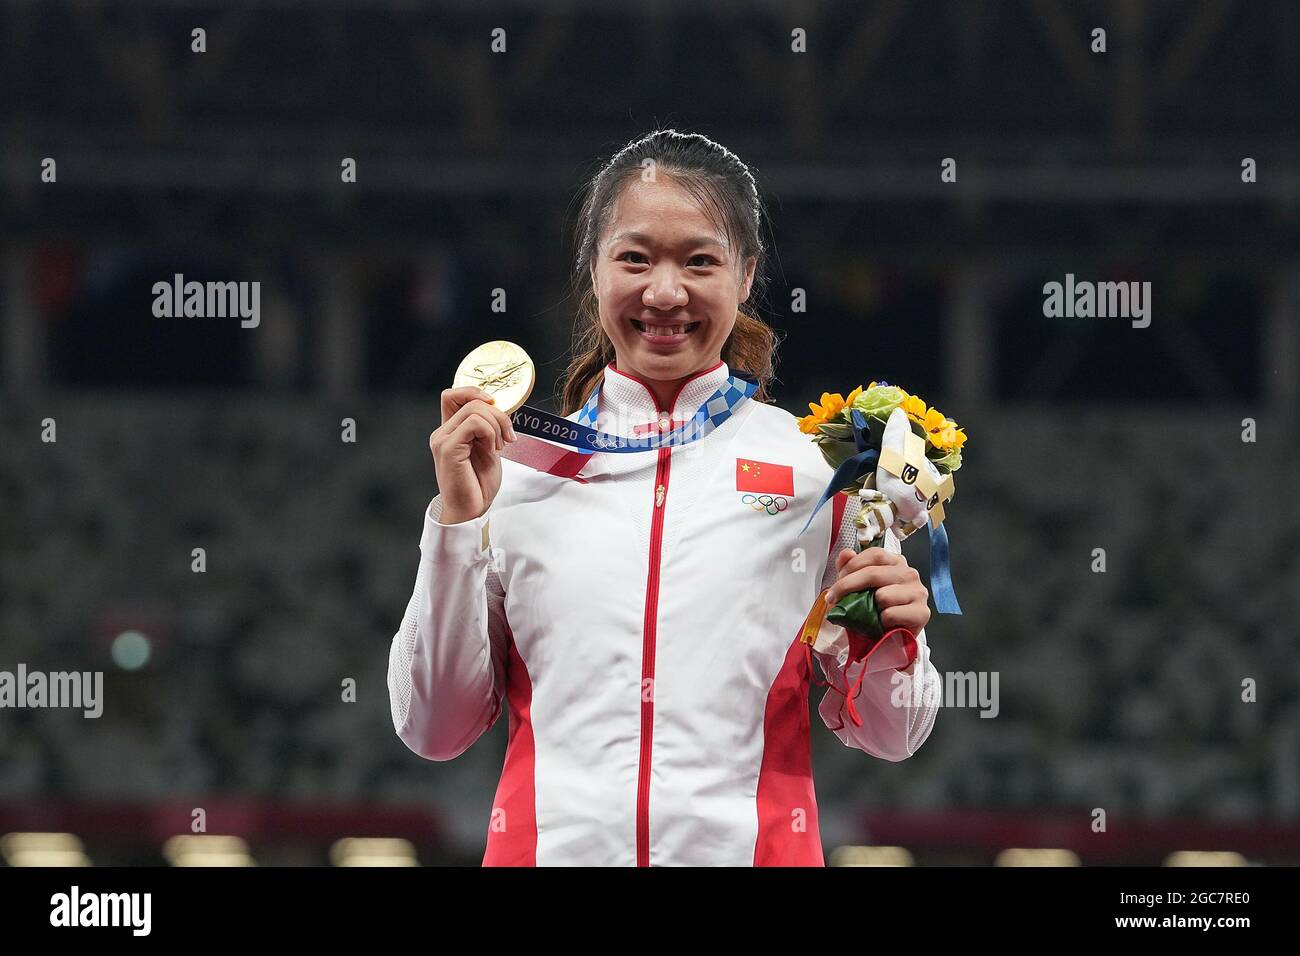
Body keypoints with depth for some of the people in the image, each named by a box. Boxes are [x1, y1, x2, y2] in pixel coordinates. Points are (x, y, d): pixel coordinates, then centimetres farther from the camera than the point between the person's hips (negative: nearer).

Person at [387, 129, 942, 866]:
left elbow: (888, 736, 7)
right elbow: (434, 729, 2)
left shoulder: (820, 465, 1)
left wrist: (890, 648, -14)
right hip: (555, 845, 1)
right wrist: (456, 521, -7)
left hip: (752, 845, 0)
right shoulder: (515, 465, 3)